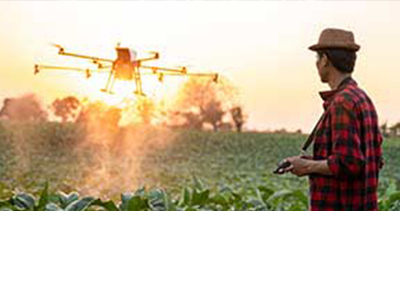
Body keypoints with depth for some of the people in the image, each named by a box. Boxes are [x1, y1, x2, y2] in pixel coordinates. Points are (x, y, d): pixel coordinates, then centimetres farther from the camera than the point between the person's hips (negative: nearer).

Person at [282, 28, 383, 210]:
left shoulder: (342, 102, -17)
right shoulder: (364, 100, 14)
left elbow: (347, 163, -25)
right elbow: (375, 161, 16)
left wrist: (308, 166, -10)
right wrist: (314, 163, 13)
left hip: (338, 211, -10)